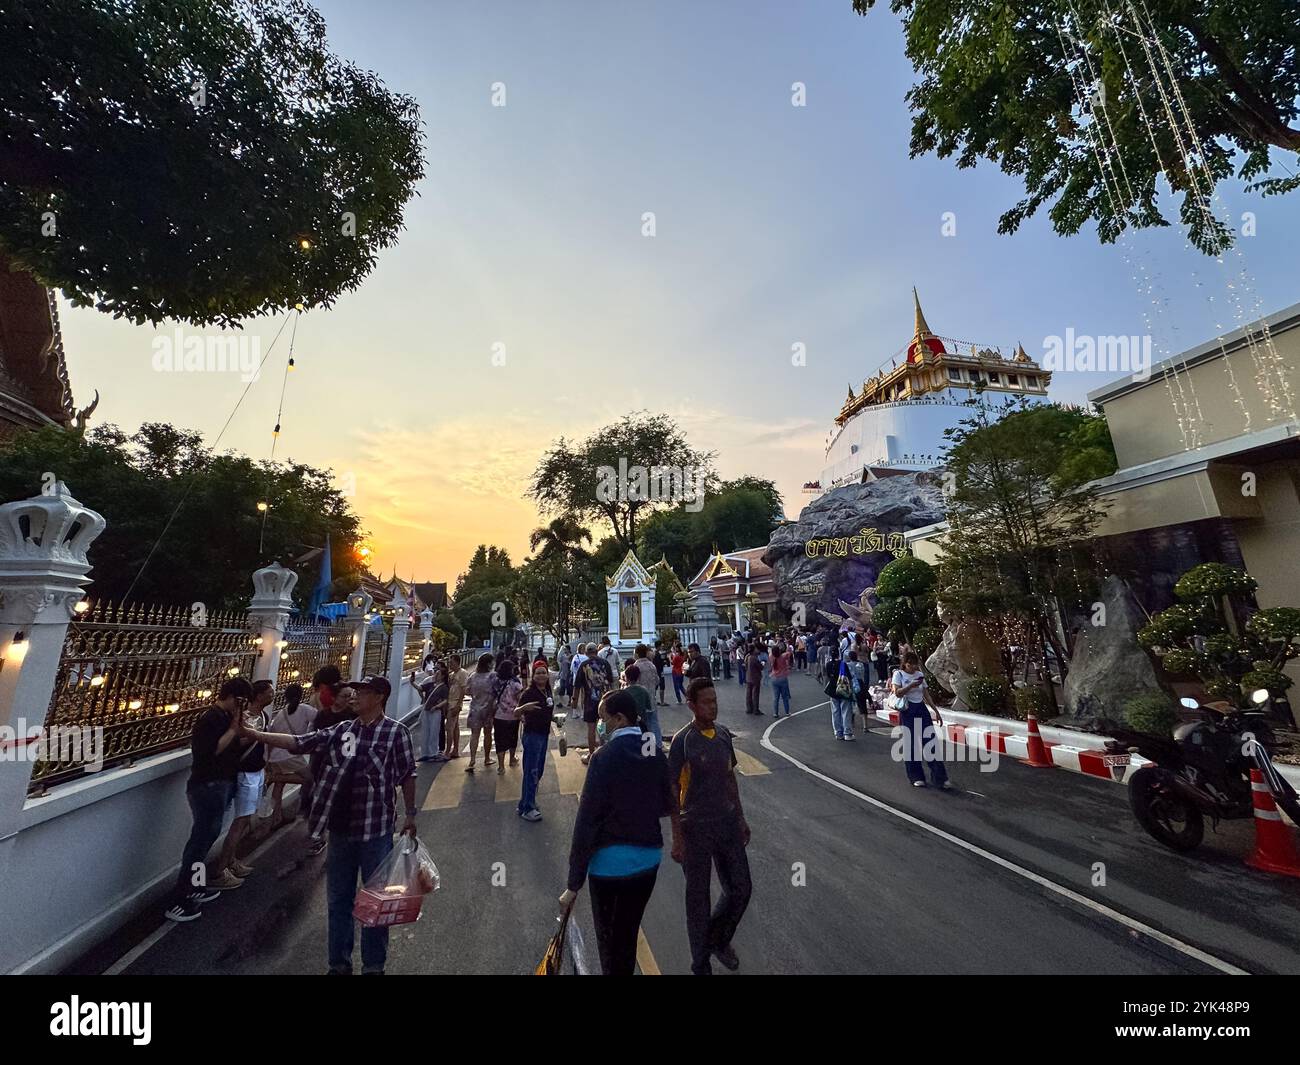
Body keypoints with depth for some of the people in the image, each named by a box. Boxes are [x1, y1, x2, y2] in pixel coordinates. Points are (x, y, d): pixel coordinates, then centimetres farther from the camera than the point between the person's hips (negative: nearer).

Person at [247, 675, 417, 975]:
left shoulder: (396, 732, -14)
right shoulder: (340, 730, 1)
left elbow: (407, 775, -9)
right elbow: (296, 743, 2)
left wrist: (410, 814, -7)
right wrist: (251, 733, -2)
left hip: (376, 831, -4)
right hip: (340, 829, 5)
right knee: (338, 898, 20)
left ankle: (373, 966, 33)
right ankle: (339, 963, 42)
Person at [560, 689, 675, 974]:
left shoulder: (605, 757, -21)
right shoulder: (656, 753, -5)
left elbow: (586, 821, -19)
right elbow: (667, 807, 6)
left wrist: (574, 884, -12)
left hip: (611, 861, -5)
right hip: (649, 857, 5)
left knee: (609, 939, 18)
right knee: (629, 934, 25)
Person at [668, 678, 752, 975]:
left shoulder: (724, 734, -1)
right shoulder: (682, 741, -19)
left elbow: (730, 778, 10)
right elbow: (673, 791, -14)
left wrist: (740, 818, 13)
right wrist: (677, 838, -13)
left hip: (727, 823, 5)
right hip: (696, 828, -5)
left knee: (740, 889, 13)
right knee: (698, 897, 11)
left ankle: (719, 939, 41)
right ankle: (701, 964, 34)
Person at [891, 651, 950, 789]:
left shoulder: (920, 675, 11)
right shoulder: (898, 674, -3)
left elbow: (926, 695, 14)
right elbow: (897, 692, -14)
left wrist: (936, 711, 10)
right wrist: (912, 685, -21)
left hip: (922, 709, 4)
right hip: (907, 711, -4)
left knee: (931, 743, -3)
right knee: (911, 745, 1)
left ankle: (940, 778, 2)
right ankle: (916, 777, 12)